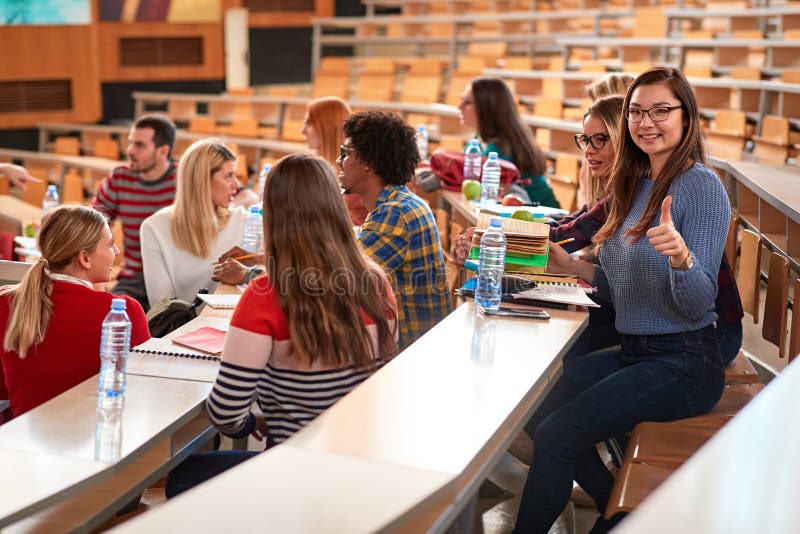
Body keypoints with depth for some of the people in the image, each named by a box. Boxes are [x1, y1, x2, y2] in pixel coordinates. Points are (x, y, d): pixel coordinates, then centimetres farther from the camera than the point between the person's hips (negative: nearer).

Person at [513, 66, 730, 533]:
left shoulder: (702, 186, -13)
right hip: (634, 352, 8)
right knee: (537, 408, -3)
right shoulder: (636, 185, 11)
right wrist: (572, 266, 6)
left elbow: (697, 304, -19)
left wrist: (681, 256, -37)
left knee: (556, 437, -20)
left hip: (683, 363, -8)